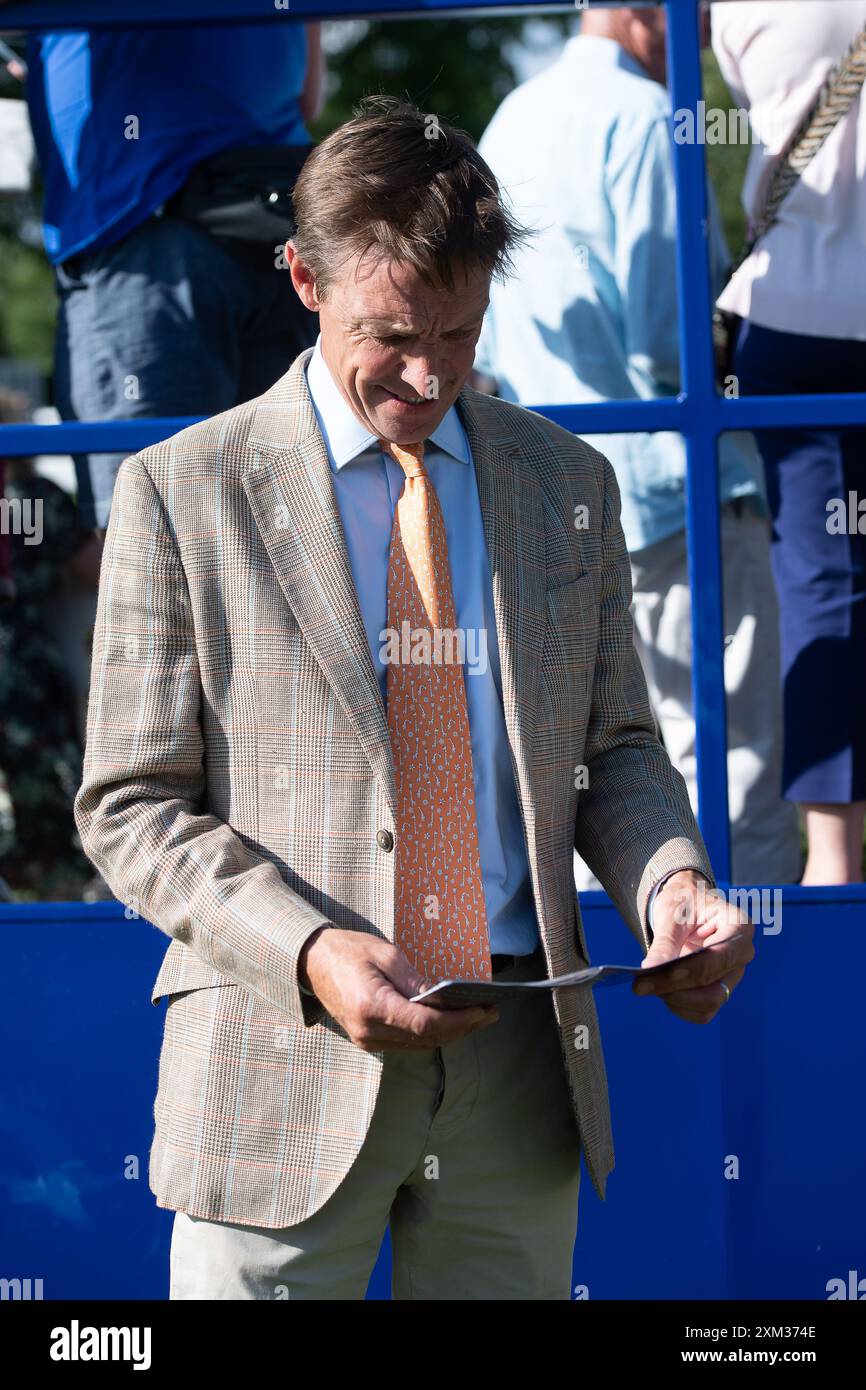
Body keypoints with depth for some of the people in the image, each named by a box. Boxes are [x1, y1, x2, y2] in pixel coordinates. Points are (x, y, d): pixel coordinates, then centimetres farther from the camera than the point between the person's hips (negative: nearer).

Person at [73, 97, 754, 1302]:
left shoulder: (567, 483, 11)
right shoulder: (182, 492, -1)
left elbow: (616, 748, 16)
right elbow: (132, 807, -3)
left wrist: (668, 879, -7)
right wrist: (307, 951, -20)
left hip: (521, 1065, 3)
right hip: (286, 1062, -3)